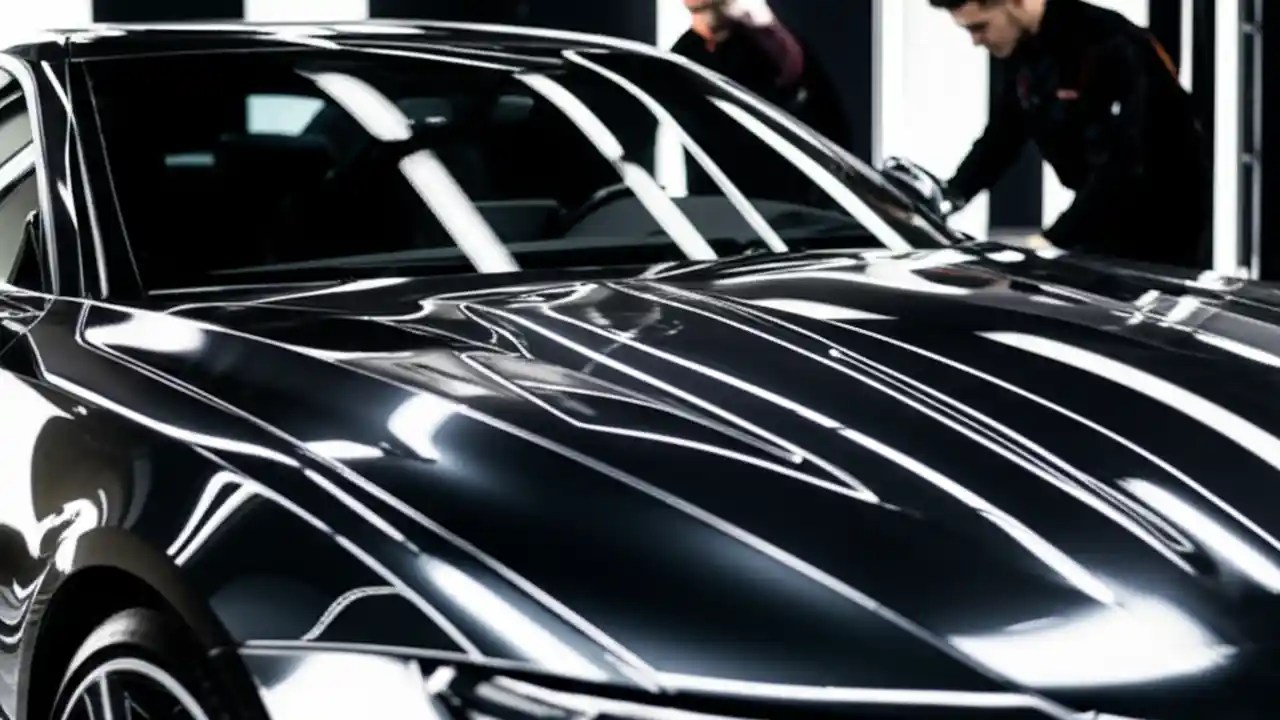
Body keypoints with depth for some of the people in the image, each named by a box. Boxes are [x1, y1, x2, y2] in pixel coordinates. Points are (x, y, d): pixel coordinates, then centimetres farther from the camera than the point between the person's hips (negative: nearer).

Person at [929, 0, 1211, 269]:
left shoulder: (1107, 48, -27)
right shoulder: (1023, 50, 0)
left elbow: (1122, 165, -32)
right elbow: (1002, 136, 8)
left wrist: (1053, 238, -36)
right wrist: (949, 198, -8)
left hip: (1162, 218, -8)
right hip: (1104, 211, 8)